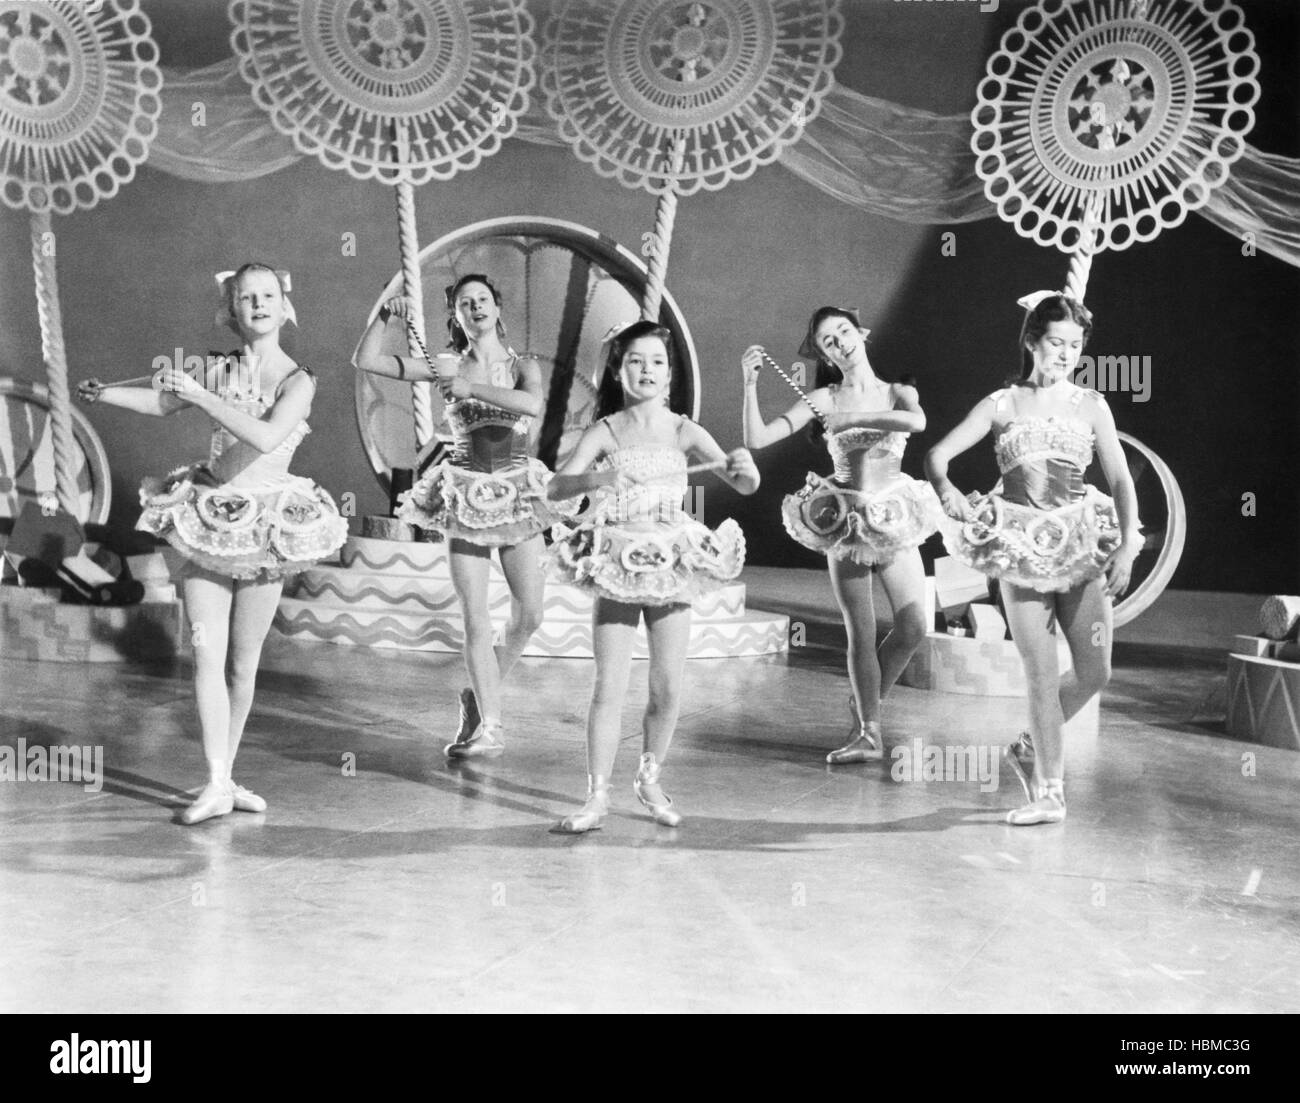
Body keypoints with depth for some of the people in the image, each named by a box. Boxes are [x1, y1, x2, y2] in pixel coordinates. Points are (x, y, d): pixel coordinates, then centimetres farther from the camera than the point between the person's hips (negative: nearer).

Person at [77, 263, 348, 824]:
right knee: (207, 656, -8)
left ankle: (225, 774, 19)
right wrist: (106, 393, 7)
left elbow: (267, 436, -23)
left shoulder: (298, 380, -5)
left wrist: (203, 396, -22)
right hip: (208, 519, 2)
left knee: (243, 665, 5)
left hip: (262, 525, -2)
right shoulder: (219, 369, 6)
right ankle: (217, 784, -6)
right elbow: (162, 402, 20)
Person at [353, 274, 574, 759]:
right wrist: (385, 315, -15)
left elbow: (533, 404, -22)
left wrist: (470, 386, -25)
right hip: (467, 496, -1)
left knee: (529, 615, 0)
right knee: (476, 620, -4)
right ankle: (490, 727, 7)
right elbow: (365, 360, -2)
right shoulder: (446, 366, 2)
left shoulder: (523, 366, 2)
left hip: (518, 494, 1)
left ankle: (478, 699, 23)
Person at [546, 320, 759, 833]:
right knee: (609, 687, -3)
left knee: (668, 689, 5)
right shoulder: (604, 431, -2)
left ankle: (649, 779, 26)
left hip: (672, 565, 2)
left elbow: (745, 486, -3)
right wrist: (600, 477, -33)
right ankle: (597, 795, 7)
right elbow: (555, 486, -14)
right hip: (616, 565, -1)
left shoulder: (683, 431, 1)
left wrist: (743, 467, -27)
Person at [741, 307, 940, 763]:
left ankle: (863, 704, 23)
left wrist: (851, 419, -26)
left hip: (893, 520, 2)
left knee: (914, 628, -2)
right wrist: (750, 383, -19)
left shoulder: (898, 393, 2)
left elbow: (917, 421, -24)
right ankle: (868, 731, 17)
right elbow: (756, 439, -10)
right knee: (861, 635, 2)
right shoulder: (824, 399, -2)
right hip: (845, 521, -1)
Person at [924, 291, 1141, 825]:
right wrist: (947, 490, -24)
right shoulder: (1002, 405, 2)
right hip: (1022, 546, -2)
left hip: (1080, 545, 2)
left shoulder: (1090, 406, 6)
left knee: (1095, 672, -3)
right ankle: (1049, 791, 9)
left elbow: (1121, 480, 3)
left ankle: (1031, 747, 24)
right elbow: (937, 454, -2)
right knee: (1042, 674, -3)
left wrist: (1126, 546, -10)